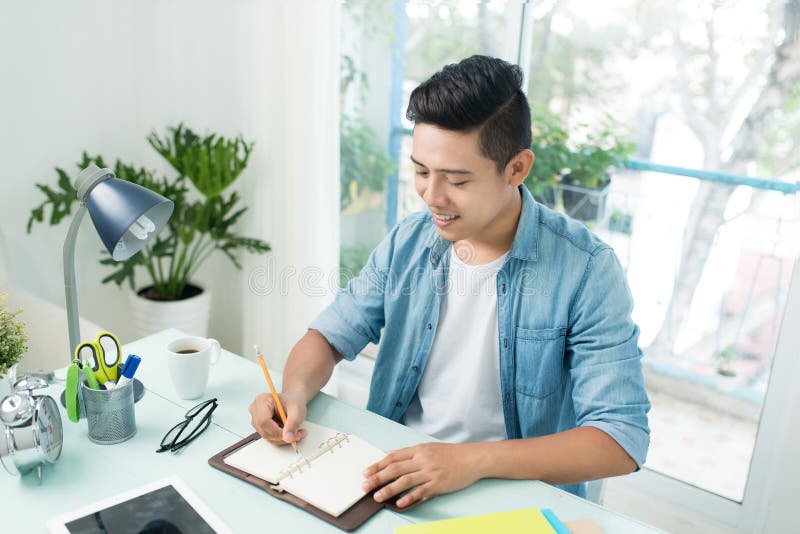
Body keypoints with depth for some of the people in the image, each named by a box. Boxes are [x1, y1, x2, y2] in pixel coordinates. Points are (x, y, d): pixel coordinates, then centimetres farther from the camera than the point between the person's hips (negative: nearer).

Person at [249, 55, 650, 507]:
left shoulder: (586, 270, -17)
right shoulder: (407, 241, -1)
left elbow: (623, 439, -20)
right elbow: (332, 335, 7)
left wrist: (477, 460, -31)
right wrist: (294, 393, -15)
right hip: (395, 479, 4)